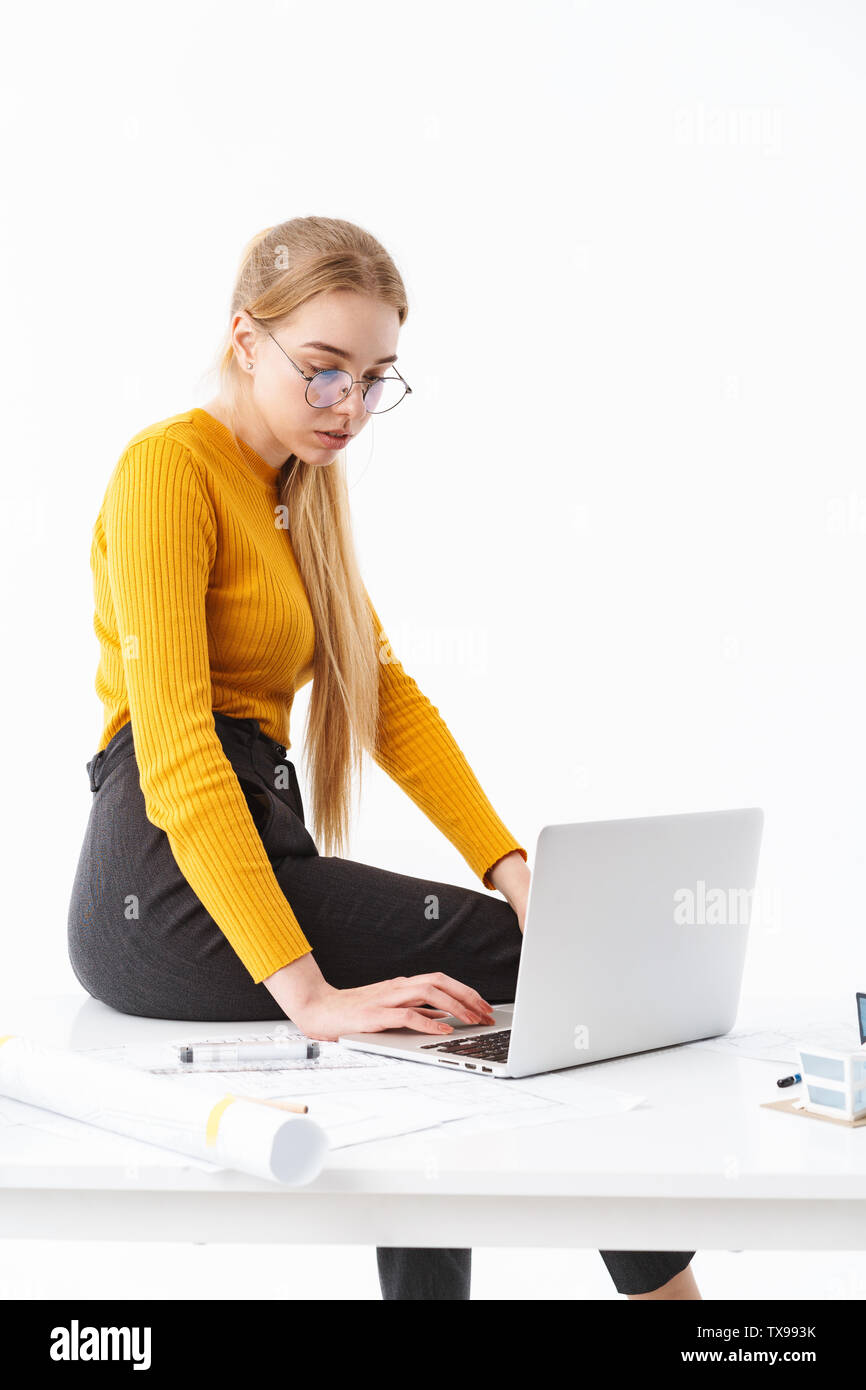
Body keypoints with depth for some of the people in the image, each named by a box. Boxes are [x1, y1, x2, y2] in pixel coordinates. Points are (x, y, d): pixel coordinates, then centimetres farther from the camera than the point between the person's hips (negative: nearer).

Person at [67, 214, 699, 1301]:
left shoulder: (303, 490, 16)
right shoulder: (169, 465, -11)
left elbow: (388, 696, 12)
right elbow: (174, 747, -22)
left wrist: (509, 867, -3)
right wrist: (308, 992, -30)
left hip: (250, 854, 9)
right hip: (169, 881, -9)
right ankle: (662, 1281, 5)